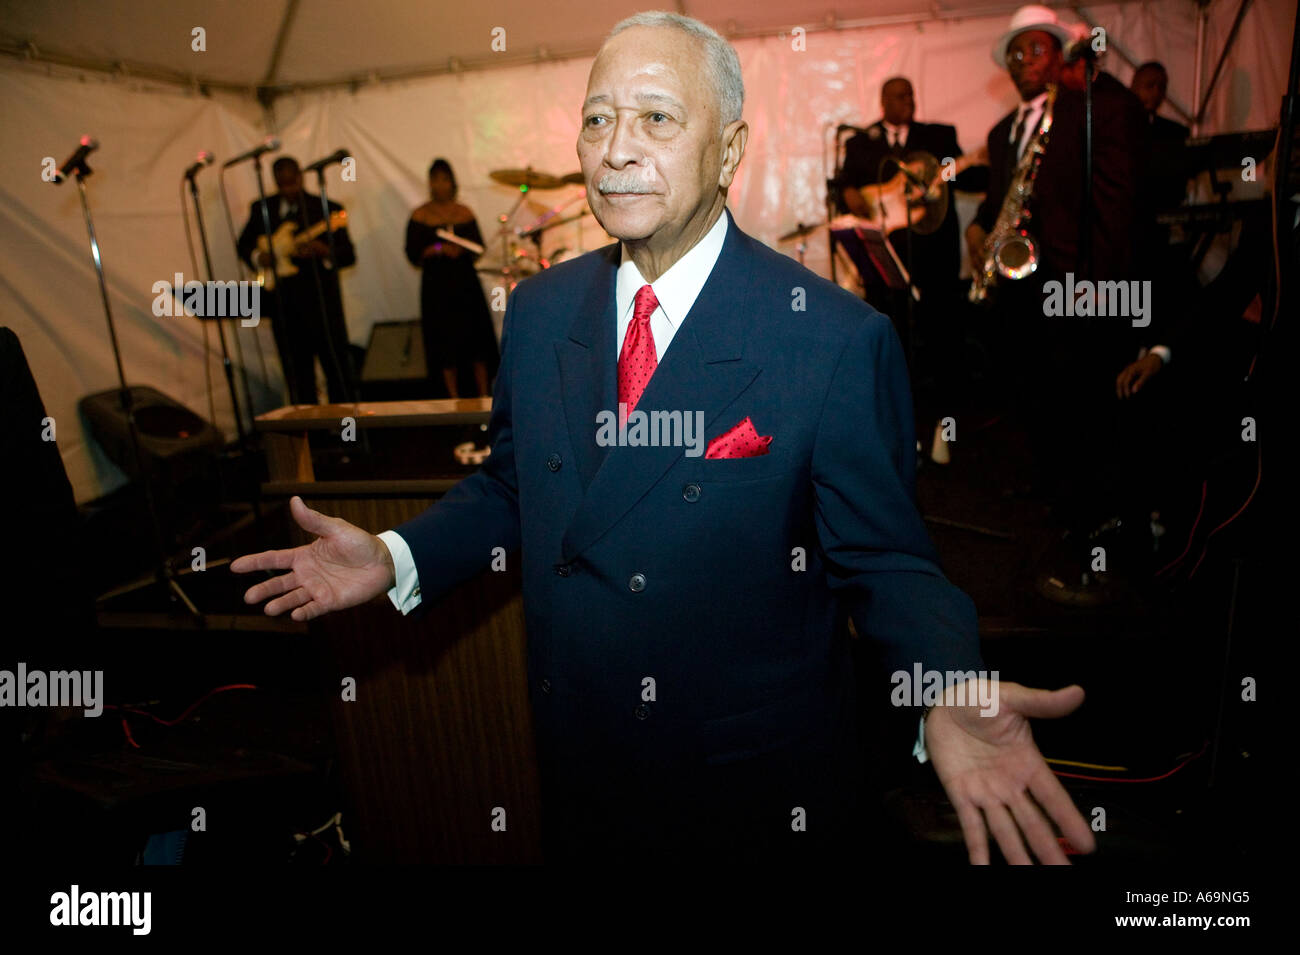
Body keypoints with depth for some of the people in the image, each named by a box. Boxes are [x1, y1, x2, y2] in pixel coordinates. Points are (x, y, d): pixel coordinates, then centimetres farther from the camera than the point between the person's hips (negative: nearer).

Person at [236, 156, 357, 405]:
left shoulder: (327, 208, 0)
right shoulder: (261, 209, 10)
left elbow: (349, 255, -5)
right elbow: (244, 245, 20)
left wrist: (323, 251, -25)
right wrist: (258, 257, -2)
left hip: (322, 303, -3)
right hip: (283, 306, 3)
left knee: (340, 372, -3)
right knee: (298, 379, 9)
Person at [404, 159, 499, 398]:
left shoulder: (464, 213, 9)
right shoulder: (420, 216, 1)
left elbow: (480, 247, 7)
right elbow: (413, 254, -3)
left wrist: (461, 248, -13)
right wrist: (439, 249, -17)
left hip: (466, 282, 2)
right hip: (437, 285, -2)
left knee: (477, 334, -1)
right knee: (445, 340, -3)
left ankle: (484, 395, 7)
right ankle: (454, 397, 7)